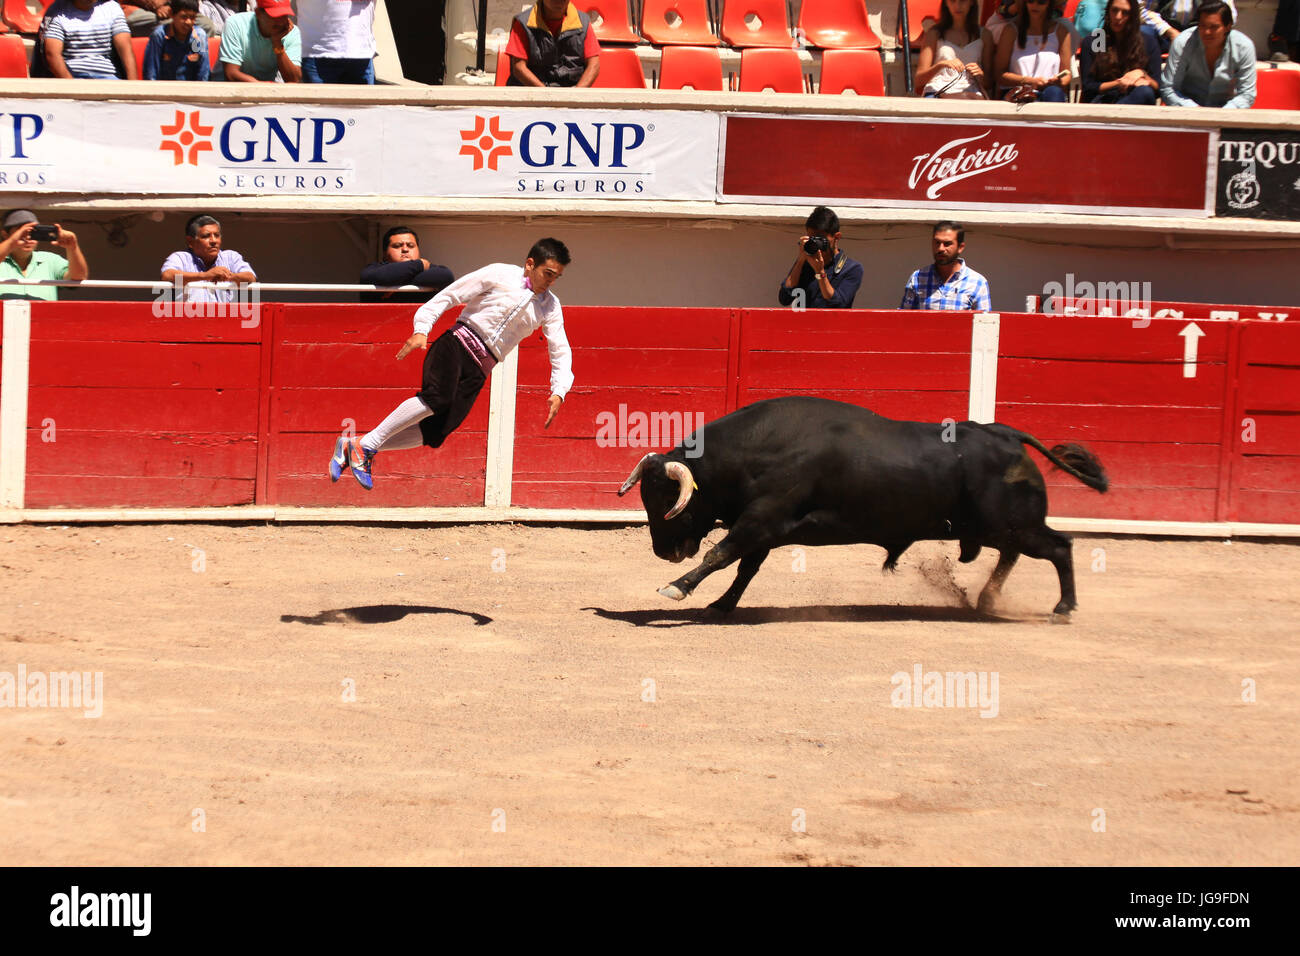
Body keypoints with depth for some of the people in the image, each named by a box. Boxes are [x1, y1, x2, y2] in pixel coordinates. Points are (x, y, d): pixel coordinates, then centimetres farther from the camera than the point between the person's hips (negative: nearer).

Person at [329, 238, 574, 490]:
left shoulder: (550, 307, 13)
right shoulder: (500, 275, 1)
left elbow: (560, 350, 15)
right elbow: (449, 296, 1)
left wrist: (558, 392, -1)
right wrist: (421, 329, -10)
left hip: (479, 370, 4)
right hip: (458, 344, -4)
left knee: (434, 434, -11)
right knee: (438, 398, -33)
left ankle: (352, 447, -3)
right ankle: (366, 445, -23)